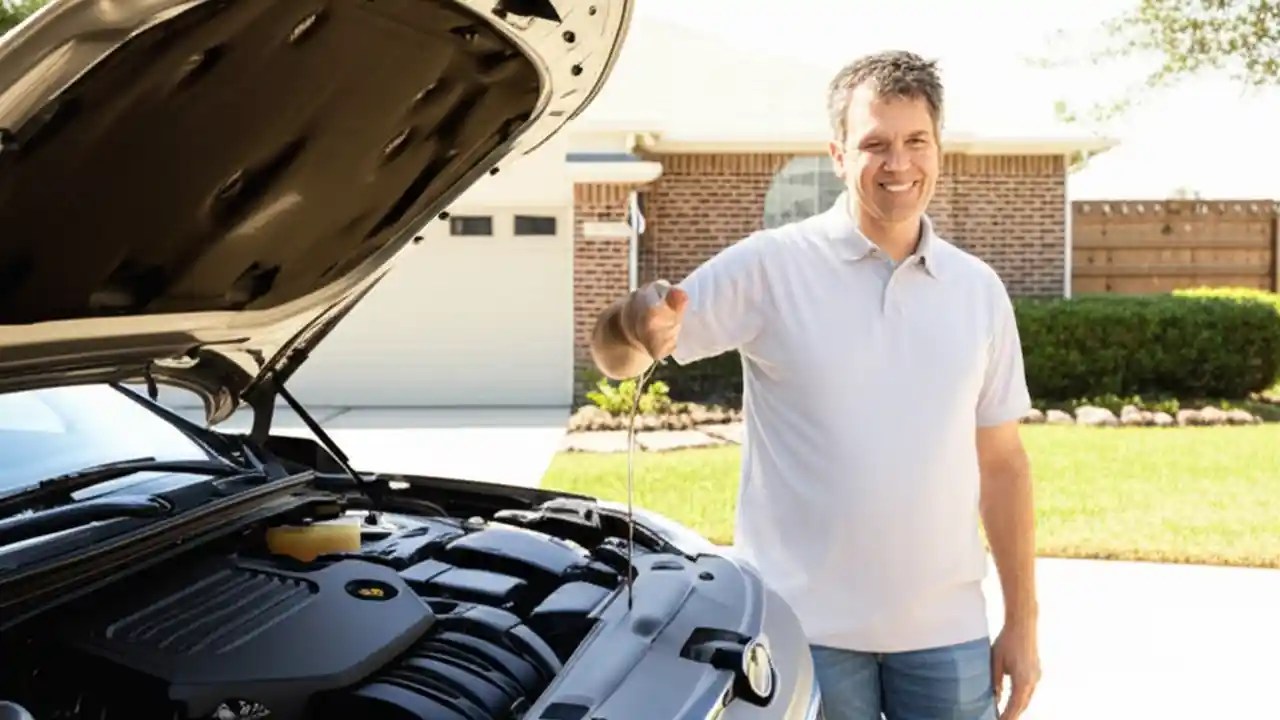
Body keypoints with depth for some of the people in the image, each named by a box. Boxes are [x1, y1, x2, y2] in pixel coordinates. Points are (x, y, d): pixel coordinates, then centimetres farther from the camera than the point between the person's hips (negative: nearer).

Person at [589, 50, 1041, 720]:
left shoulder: (979, 290, 5)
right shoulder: (770, 266, -8)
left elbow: (1002, 462, 9)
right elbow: (615, 360, -12)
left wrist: (1022, 621, 7)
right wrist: (631, 325, -36)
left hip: (946, 632, 3)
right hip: (806, 627, -3)